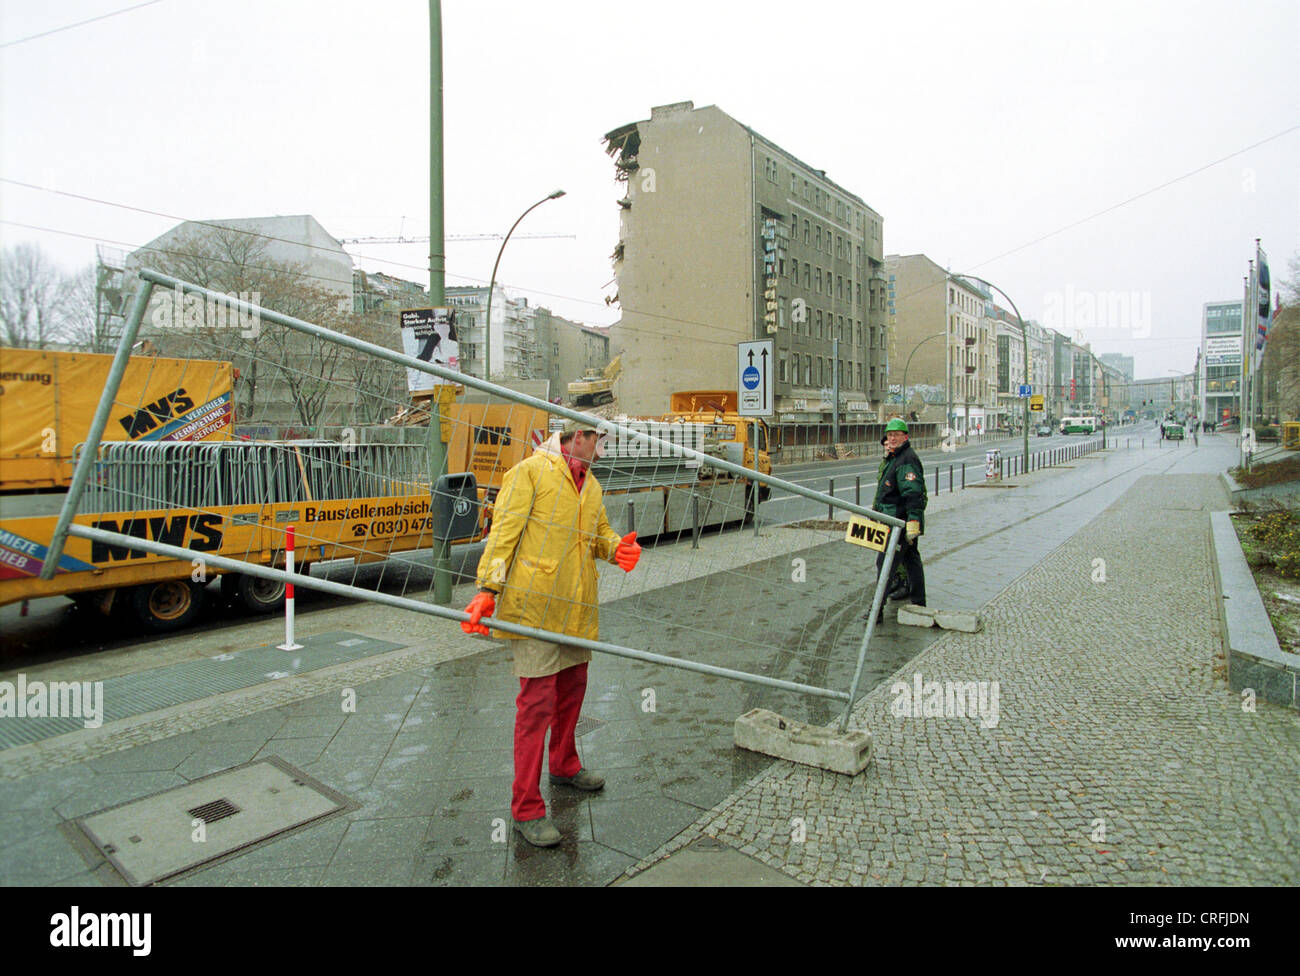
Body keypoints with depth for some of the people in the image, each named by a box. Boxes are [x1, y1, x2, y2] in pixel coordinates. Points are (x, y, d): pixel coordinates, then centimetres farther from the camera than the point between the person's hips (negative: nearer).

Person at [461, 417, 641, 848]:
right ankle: (526, 809, 6)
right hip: (534, 605, -8)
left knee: (572, 689, 22)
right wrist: (488, 589, -19)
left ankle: (564, 766, 45)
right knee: (537, 702, -6)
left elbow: (601, 533, 23)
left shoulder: (590, 485, 18)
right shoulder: (531, 471, -7)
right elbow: (504, 531, -12)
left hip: (576, 609, 9)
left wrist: (616, 548, -1)